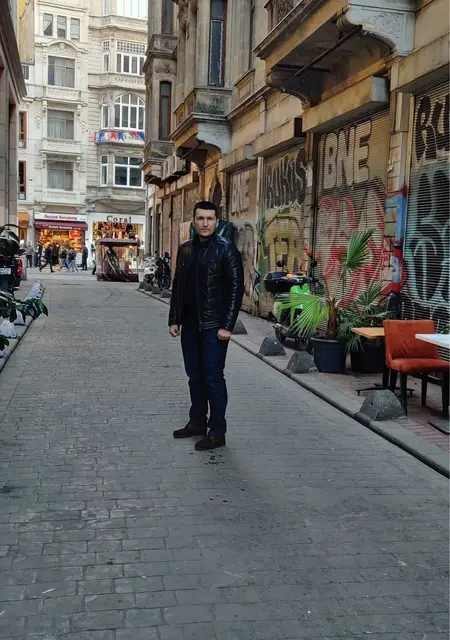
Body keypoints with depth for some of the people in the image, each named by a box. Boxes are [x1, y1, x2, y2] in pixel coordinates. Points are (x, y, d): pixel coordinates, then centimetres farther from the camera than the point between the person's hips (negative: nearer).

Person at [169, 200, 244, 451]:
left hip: (214, 325, -6)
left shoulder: (226, 249, -7)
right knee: (195, 375, 13)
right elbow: (178, 287, 15)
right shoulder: (185, 249, 10)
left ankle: (217, 432, 6)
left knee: (213, 377, -3)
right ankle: (197, 422, 26)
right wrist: (174, 320, 10)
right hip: (190, 324, 6)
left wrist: (227, 325, -15)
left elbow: (236, 288, -11)